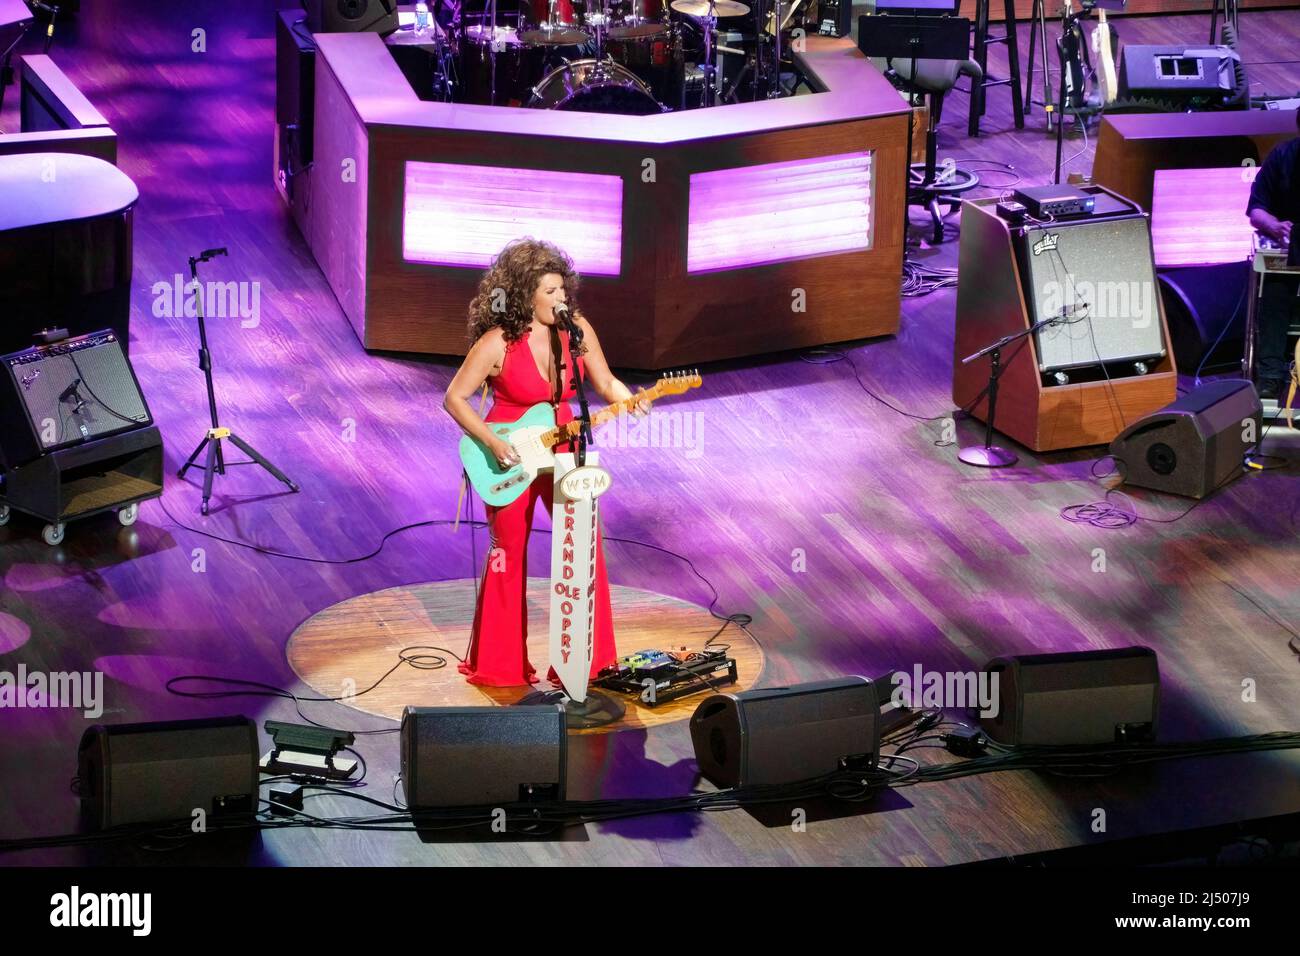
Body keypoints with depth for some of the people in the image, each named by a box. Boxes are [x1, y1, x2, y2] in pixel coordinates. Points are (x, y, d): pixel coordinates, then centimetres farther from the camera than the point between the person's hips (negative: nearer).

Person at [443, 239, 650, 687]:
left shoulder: (576, 329, -7)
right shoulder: (497, 343, -20)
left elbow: (604, 381, 3)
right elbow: (454, 398, -14)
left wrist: (631, 401, -17)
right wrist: (492, 443, -21)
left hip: (561, 451, 4)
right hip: (509, 457, -4)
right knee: (509, 555, 6)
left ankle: (586, 658, 11)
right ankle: (499, 665, 21)